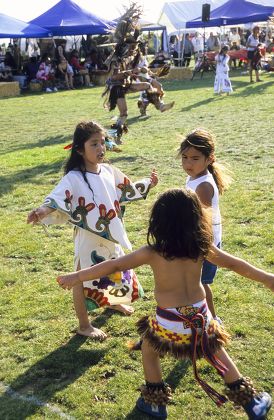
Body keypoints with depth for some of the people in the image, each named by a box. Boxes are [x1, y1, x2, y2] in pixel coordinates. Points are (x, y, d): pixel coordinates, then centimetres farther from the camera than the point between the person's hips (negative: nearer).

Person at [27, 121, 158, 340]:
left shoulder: (109, 171, -2)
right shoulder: (73, 178, -22)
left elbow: (126, 190, 15)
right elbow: (56, 200, -33)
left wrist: (148, 183, 12)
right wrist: (41, 211, -53)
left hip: (112, 236, 7)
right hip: (88, 239, -7)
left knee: (116, 271, 27)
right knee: (83, 280, 9)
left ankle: (113, 302, 58)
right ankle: (84, 325, 27)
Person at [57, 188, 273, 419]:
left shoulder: (152, 252, -15)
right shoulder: (202, 246, -7)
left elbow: (114, 265, -13)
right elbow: (234, 264, 3)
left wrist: (77, 277, -6)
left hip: (170, 322, -3)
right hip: (200, 316, 3)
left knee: (149, 350, 26)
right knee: (218, 353, 27)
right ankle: (250, 401, 36)